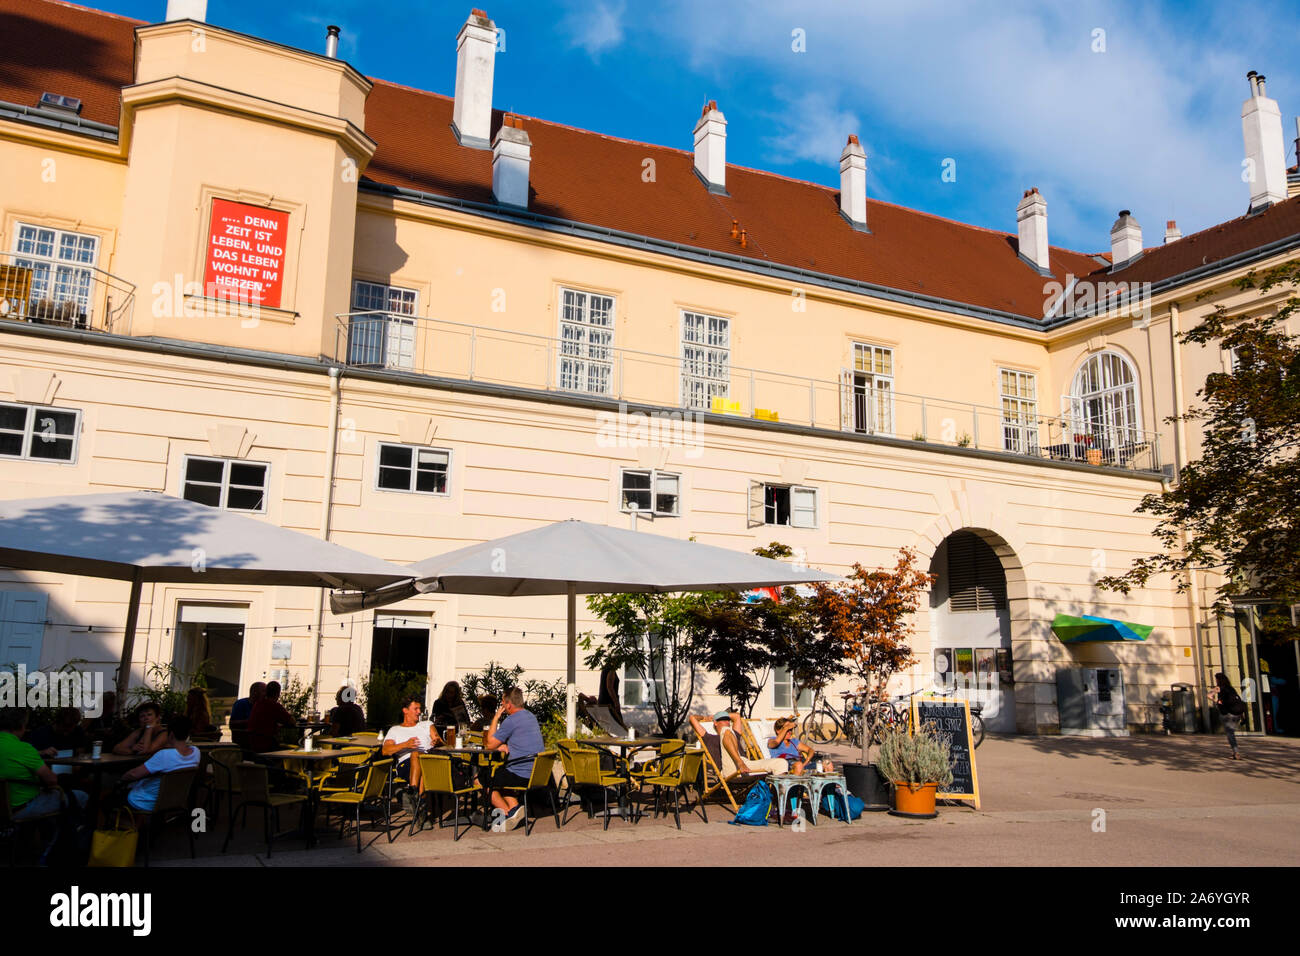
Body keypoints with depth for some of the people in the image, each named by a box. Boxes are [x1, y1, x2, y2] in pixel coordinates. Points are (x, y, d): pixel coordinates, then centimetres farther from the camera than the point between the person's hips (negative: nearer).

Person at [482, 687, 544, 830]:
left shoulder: (511, 721, -16)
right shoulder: (530, 716, 13)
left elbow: (490, 745, -7)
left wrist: (496, 717, -1)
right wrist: (505, 747, 11)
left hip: (521, 775, -9)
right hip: (536, 774, 9)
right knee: (498, 772, 29)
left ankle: (509, 813, -3)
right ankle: (515, 807, 10)